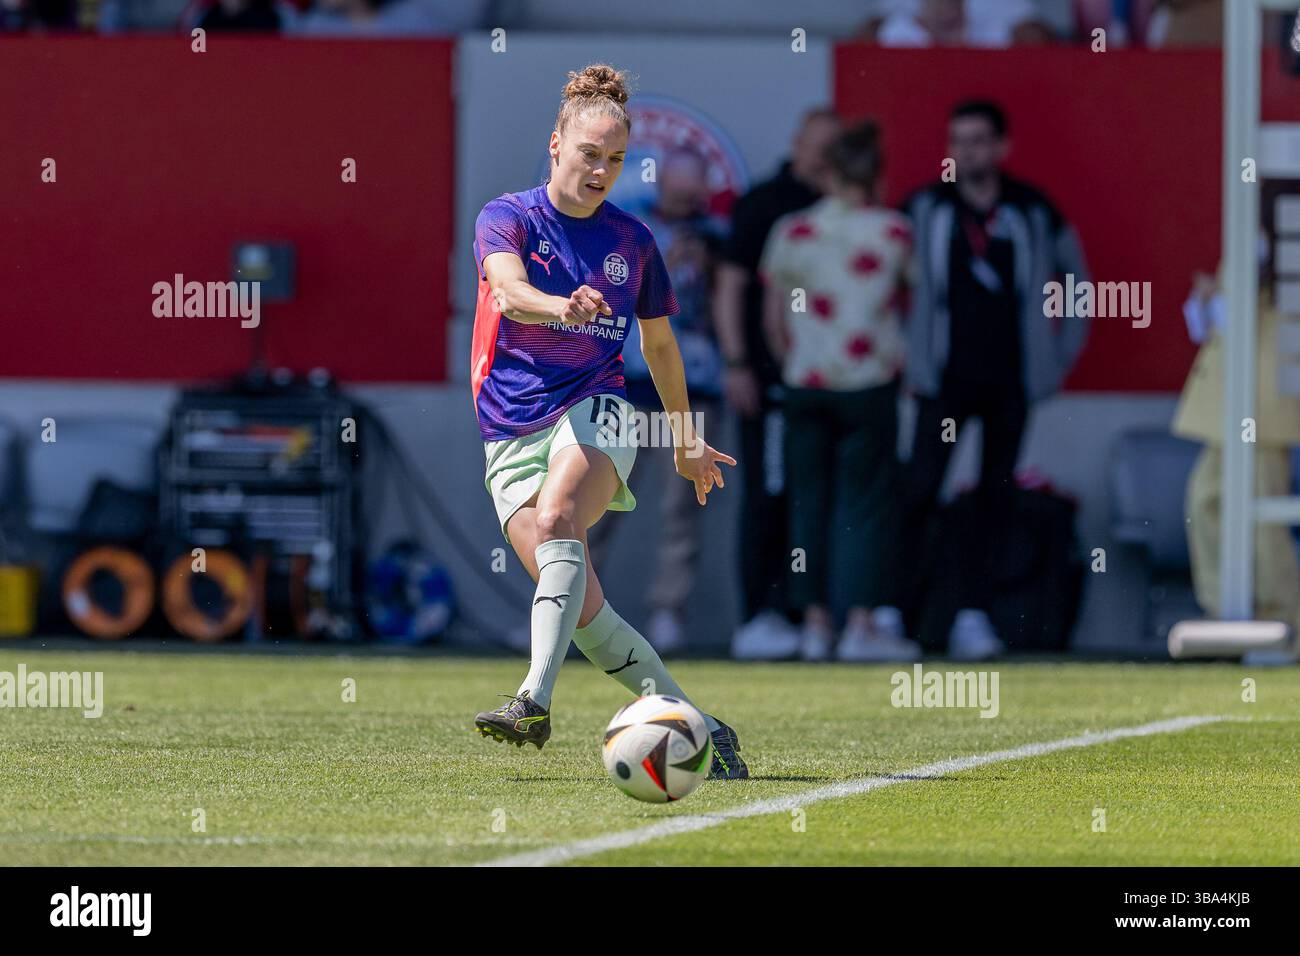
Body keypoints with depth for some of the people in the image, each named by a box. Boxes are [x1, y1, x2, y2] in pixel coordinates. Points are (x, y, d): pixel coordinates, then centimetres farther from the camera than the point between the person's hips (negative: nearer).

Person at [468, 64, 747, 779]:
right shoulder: (507, 218, -1)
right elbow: (509, 289, -23)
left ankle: (535, 700, -45)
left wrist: (686, 438, 31)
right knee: (584, 612, -10)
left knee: (557, 520, -33)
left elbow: (658, 342, 25)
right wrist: (562, 307, -45)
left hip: (593, 412, 0)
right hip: (512, 435, 0)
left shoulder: (632, 241, 9)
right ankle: (701, 730, 2)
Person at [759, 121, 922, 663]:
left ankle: (815, 622, 8)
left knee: (810, 500, 9)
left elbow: (773, 316, 8)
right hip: (868, 383, -3)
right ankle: (861, 625, -6)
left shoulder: (790, 232, 3)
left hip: (804, 384, 3)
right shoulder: (893, 232, -5)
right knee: (865, 501, -1)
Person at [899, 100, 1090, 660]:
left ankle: (972, 614, 8)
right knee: (919, 491, -11)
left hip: (1010, 381, 2)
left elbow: (1078, 280, 16)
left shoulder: (1033, 214, 3)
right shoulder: (923, 211, -1)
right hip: (944, 380, -2)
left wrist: (1064, 349, 11)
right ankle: (894, 609, -8)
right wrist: (902, 354, 3)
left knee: (997, 499, 2)